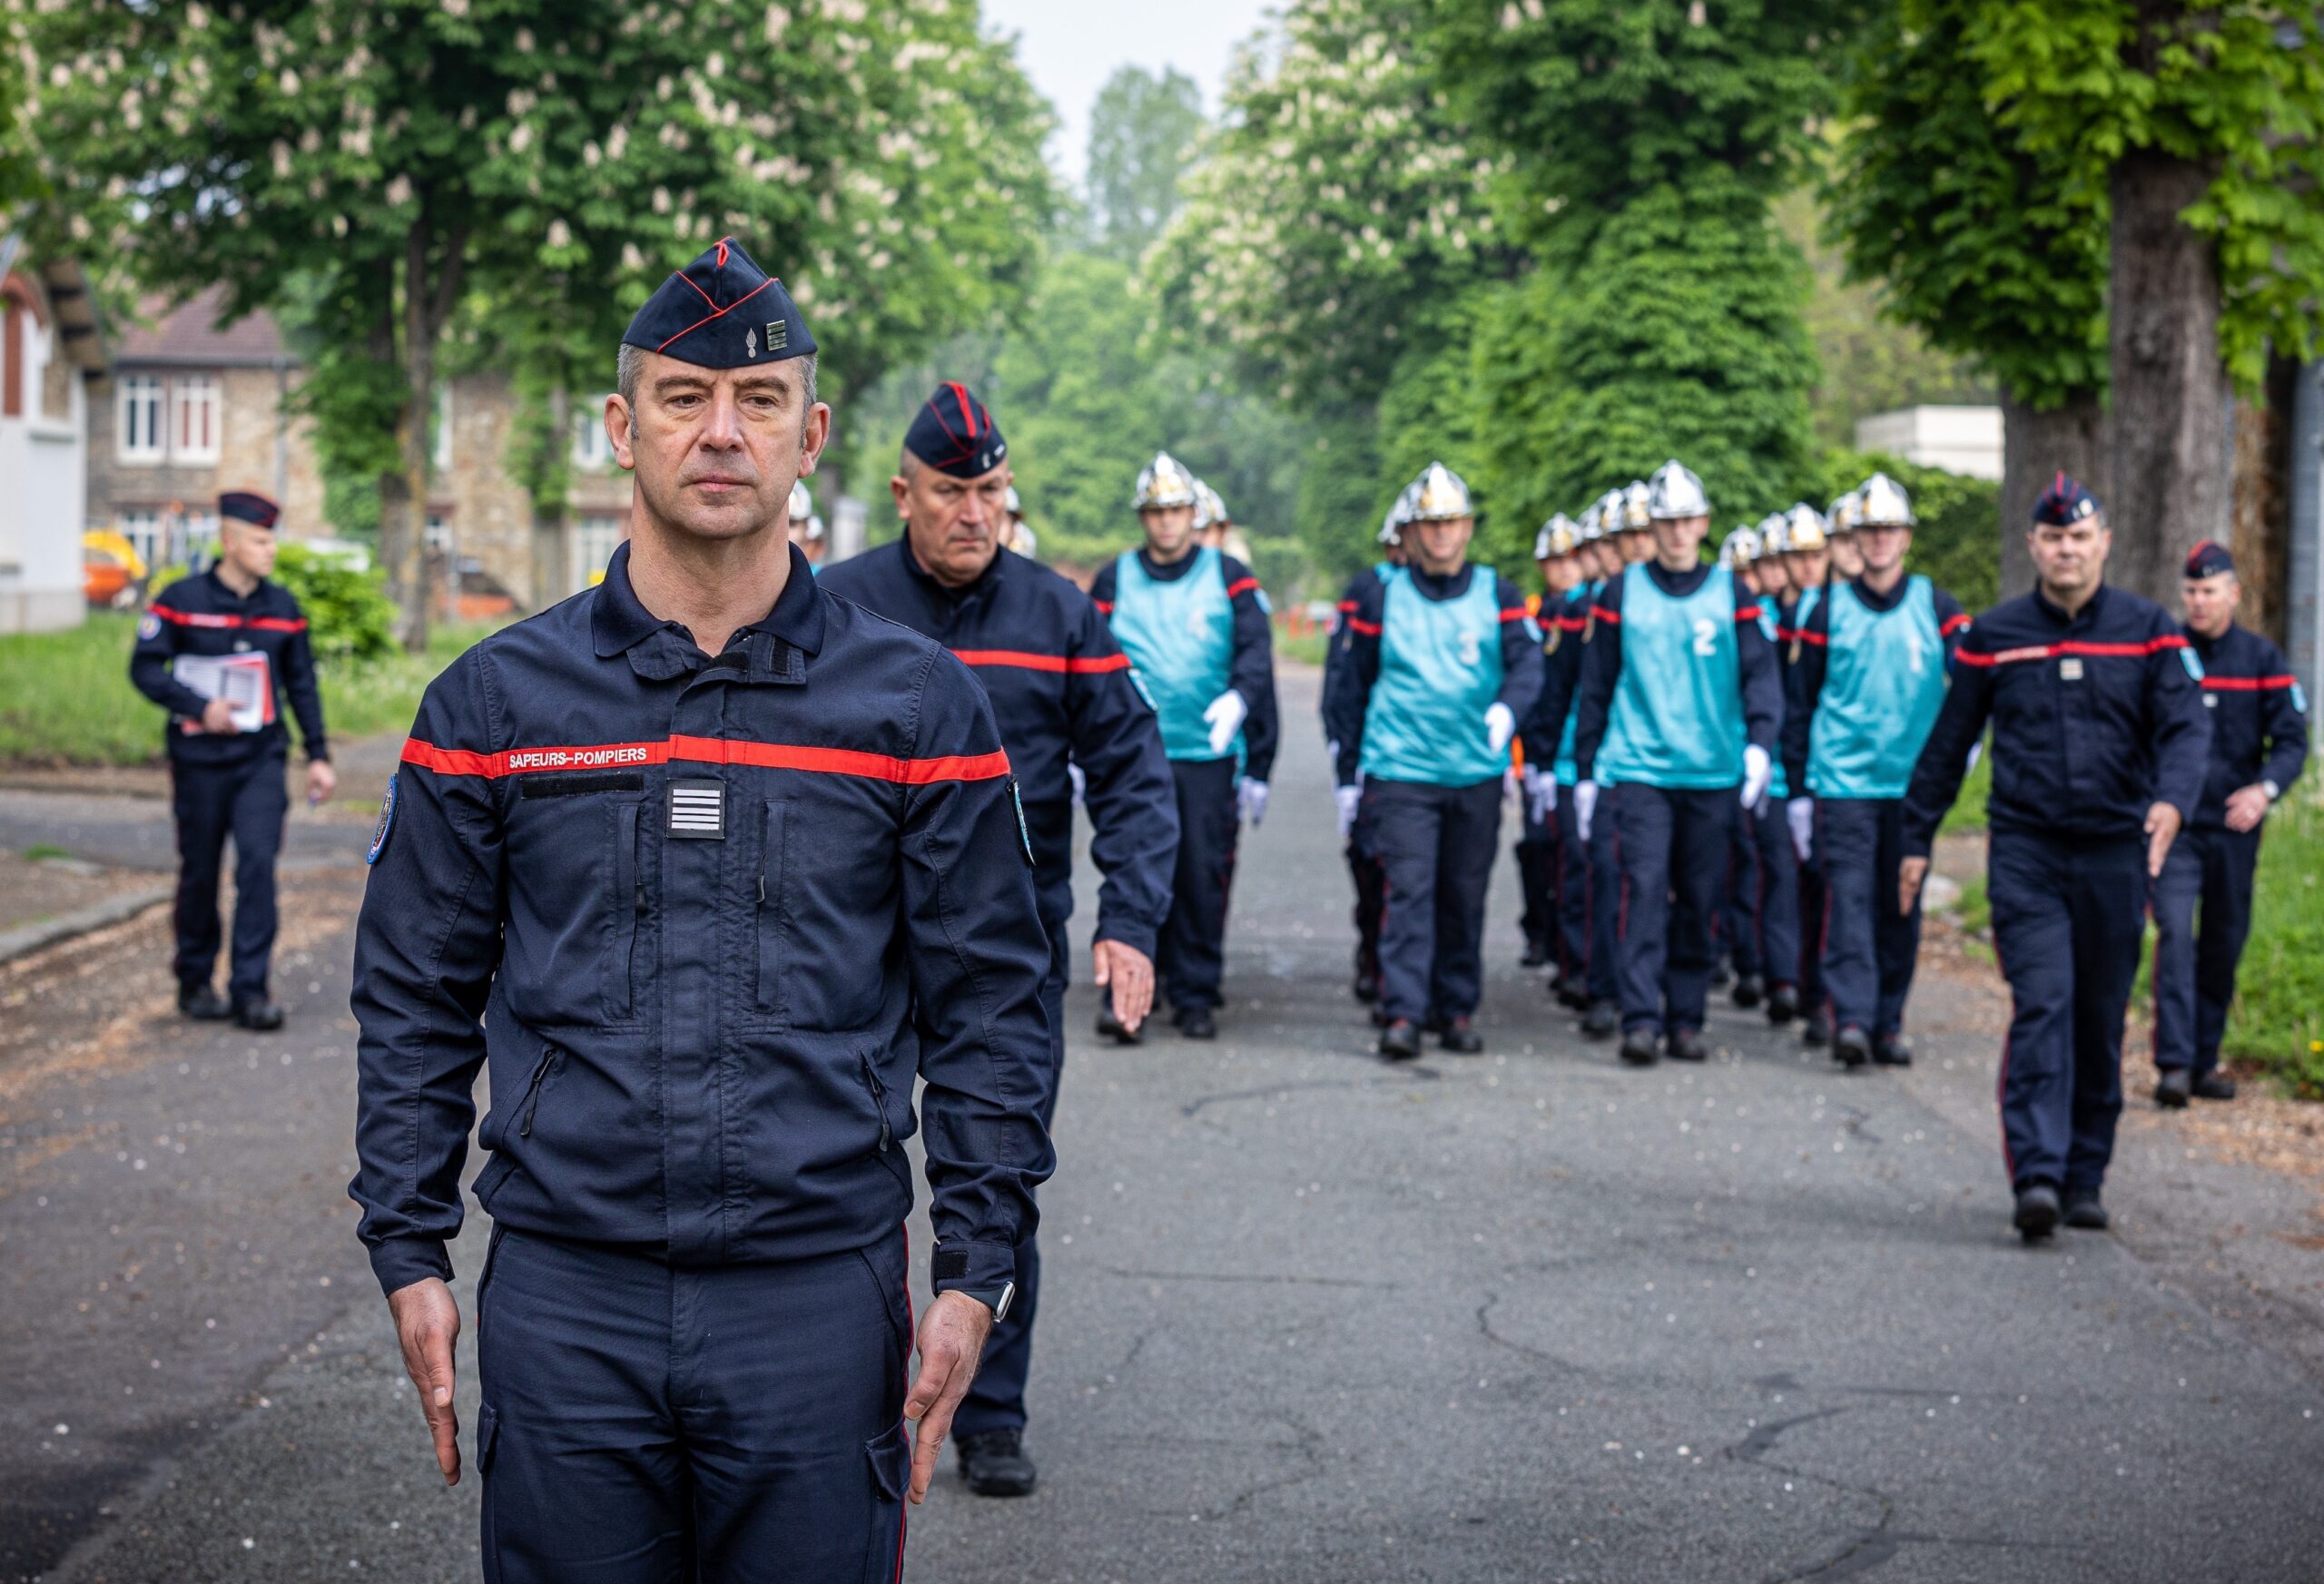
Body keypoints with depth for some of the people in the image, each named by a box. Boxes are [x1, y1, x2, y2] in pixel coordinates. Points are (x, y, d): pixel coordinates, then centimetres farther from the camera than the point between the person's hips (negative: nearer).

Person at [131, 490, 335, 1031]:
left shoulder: (282, 606, 6)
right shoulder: (181, 600, -4)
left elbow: (302, 684, 13)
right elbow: (145, 667, -5)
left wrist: (318, 755, 9)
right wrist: (200, 707, -17)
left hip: (261, 761, 2)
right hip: (199, 761, -2)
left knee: (259, 864, -11)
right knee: (199, 873, 7)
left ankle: (250, 989, -7)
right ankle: (195, 982, 25)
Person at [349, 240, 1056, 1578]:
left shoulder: (916, 702, 3)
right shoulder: (495, 700, 5)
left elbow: (987, 1005, 4)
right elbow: (417, 1000, 9)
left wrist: (976, 1271, -1)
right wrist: (409, 1252, 4)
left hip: (820, 1301, -1)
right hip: (561, 1300, 1)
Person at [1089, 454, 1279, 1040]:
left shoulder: (1229, 578, 7)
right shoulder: (1115, 580, 9)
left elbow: (1256, 650, -1)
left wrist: (1239, 696, -18)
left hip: (1209, 753, 0)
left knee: (1204, 874, 0)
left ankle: (1195, 995, 10)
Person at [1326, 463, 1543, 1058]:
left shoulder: (1498, 595, 7)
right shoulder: (1380, 597, 5)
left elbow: (1527, 659, -5)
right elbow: (1349, 688, 10)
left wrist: (1508, 705, -28)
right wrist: (1347, 774, 9)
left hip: (1477, 774, 2)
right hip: (1400, 772, -2)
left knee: (1465, 897, 8)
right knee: (1409, 890, -11)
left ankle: (1456, 1010, 18)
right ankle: (1403, 1015, -14)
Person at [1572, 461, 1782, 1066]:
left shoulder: (1731, 595, 7)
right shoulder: (1621, 593, 6)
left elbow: (1760, 672, 2)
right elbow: (1595, 686, 10)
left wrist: (1759, 742, -15)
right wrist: (1586, 769, 9)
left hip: (1712, 772, 1)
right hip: (1639, 767, -1)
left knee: (1698, 899, 6)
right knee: (1644, 888, -13)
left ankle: (1686, 1018, 15)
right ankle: (1641, 1020, -15)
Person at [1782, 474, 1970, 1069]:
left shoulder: (1936, 608, 6)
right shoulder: (1829, 610, 5)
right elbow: (1800, 703, 8)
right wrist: (1797, 790, 6)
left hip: (1913, 782, 1)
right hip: (1843, 781, -1)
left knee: (1901, 907, 6)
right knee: (1849, 897, -11)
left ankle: (1888, 1023, 15)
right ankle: (1851, 1018, -16)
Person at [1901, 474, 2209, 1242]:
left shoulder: (2148, 630, 4)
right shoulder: (1993, 634, 5)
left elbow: (2187, 724, -4)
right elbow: (1948, 741, 12)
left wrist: (2172, 798, -24)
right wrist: (1916, 838, 12)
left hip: (2115, 853, 1)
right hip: (2024, 852, -1)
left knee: (2100, 1021, 8)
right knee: (2042, 1005, -15)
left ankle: (2085, 1177, 18)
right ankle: (2036, 1175, -19)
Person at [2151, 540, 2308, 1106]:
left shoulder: (2262, 660, 4)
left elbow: (2291, 740, -2)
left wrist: (2264, 788, -20)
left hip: (2233, 828, 2)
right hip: (2172, 825, -2)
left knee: (2224, 947, 9)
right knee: (2175, 935, -15)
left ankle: (2205, 1061, 20)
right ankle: (2174, 1064, -19)